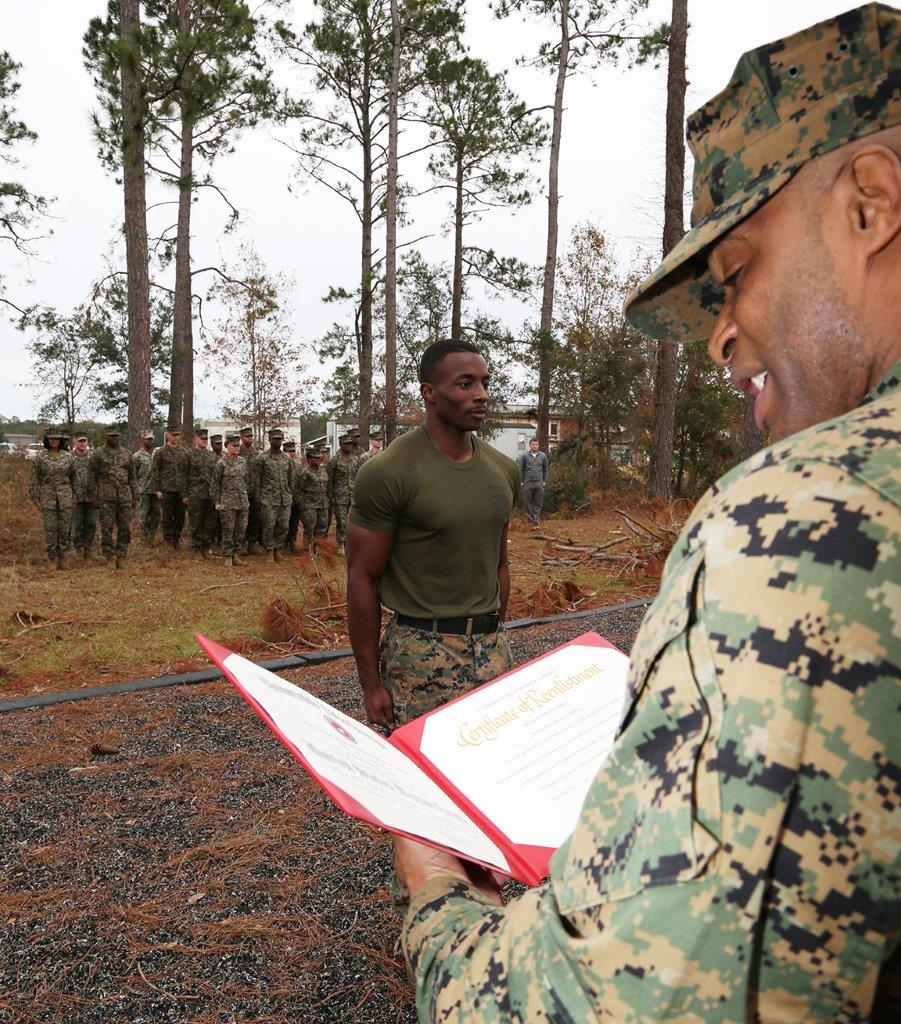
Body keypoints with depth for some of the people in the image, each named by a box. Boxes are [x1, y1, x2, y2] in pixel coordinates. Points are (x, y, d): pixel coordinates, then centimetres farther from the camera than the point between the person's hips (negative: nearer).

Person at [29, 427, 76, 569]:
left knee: (65, 528, 3)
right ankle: (52, 558, 10)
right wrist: (36, 499, -2)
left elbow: (74, 478, 9)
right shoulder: (40, 458, 0)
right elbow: (34, 480, 3)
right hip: (47, 497, -1)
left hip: (66, 497, 1)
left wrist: (74, 496, 6)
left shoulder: (68, 456, 4)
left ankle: (62, 557, 14)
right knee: (50, 528, 1)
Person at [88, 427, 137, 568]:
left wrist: (134, 496, 10)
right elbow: (91, 477, 2)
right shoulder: (97, 454, 3)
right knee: (107, 528, 0)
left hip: (125, 497, 3)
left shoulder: (126, 454, 13)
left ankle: (120, 556, 12)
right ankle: (109, 557, 8)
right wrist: (93, 496, -4)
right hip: (106, 497, -3)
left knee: (125, 528, 3)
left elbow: (132, 477, 15)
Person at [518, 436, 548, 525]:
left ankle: (536, 520, 9)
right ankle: (529, 520, 13)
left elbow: (545, 469, 13)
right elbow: (521, 469, 4)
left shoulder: (543, 456, 6)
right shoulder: (524, 456, 0)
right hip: (528, 483, -1)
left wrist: (544, 481, 10)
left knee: (538, 504, 3)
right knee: (528, 503, 3)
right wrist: (522, 481, 2)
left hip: (539, 484, 1)